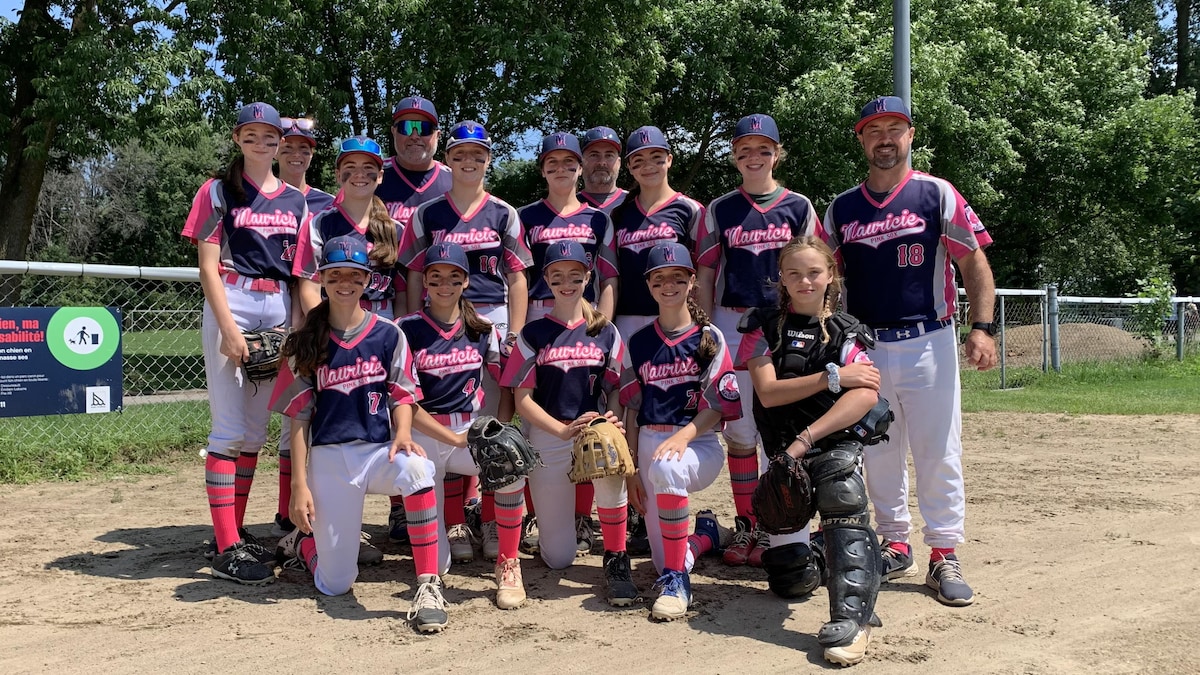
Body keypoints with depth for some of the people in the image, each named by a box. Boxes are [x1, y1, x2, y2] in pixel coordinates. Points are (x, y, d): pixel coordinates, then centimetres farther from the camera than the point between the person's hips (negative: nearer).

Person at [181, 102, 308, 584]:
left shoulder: (295, 201, 13)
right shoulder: (219, 191, 3)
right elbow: (208, 267, -5)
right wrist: (229, 327, -15)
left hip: (279, 310, 5)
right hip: (231, 306, -4)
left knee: (255, 431, 9)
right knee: (230, 428, -8)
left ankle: (235, 532, 18)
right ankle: (226, 548, -6)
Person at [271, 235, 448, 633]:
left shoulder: (388, 335, 4)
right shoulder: (307, 344, 4)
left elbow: (402, 396, 4)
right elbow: (299, 418, 3)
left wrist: (402, 435, -18)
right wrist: (299, 485, -3)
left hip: (380, 451, 0)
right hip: (329, 459, 0)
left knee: (415, 468, -38)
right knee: (334, 585, -1)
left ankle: (428, 586, -29)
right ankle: (303, 541, 35)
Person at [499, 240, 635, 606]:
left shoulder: (606, 333, 7)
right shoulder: (534, 334, 3)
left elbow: (614, 390, 7)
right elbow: (523, 399, -2)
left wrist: (612, 418, -17)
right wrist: (564, 430, -18)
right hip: (547, 435, 0)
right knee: (558, 557, -5)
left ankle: (615, 557, -21)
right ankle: (564, 514, 32)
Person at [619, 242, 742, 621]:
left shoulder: (709, 338, 1)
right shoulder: (639, 343, 10)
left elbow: (718, 406, -7)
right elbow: (632, 410, 10)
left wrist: (682, 437, -24)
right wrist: (632, 472, 4)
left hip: (699, 444, -3)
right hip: (649, 445, 4)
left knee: (666, 468, -41)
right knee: (665, 562, -3)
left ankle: (676, 581, -27)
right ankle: (704, 537, 34)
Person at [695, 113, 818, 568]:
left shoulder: (798, 207, 7)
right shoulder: (720, 210, 8)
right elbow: (705, 277, 7)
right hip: (733, 325, 1)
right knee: (739, 431, 4)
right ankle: (744, 525, 14)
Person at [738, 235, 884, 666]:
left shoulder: (846, 332, 5)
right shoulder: (764, 325, 7)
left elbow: (866, 395, -12)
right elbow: (768, 392, -7)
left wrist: (805, 440, -23)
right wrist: (833, 376, -12)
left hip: (834, 442, -1)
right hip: (782, 447, 1)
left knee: (841, 484, -38)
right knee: (794, 583, -2)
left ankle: (852, 617, -36)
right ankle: (811, 552, 35)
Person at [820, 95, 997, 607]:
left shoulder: (937, 195, 1)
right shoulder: (841, 209, 9)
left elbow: (974, 263, -1)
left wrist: (982, 326, -13)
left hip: (928, 343, -3)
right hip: (864, 348, 3)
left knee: (938, 453, -2)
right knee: (878, 454, 10)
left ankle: (944, 556, 7)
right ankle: (895, 546, 23)